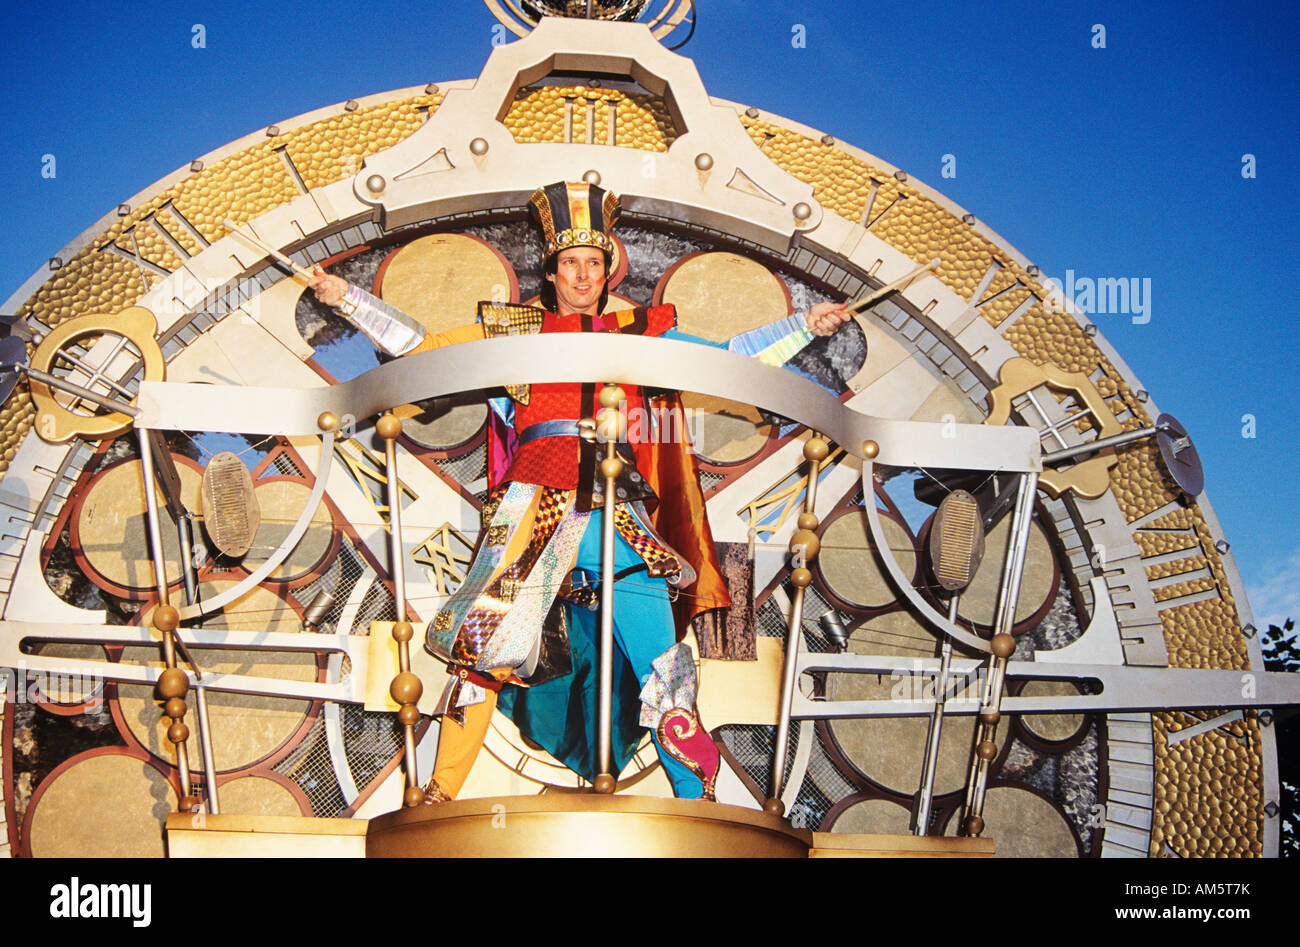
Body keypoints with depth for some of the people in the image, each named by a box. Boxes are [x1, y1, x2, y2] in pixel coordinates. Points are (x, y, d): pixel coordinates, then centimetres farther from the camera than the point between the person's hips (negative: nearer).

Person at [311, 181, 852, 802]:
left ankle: (701, 804, 4)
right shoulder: (515, 329, 19)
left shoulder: (637, 332, 21)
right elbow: (419, 346, 21)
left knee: (662, 669, -4)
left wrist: (804, 326, 18)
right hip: (535, 505, -1)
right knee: (484, 645, -10)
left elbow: (730, 358, 23)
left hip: (618, 514, 1)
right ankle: (438, 799, 0)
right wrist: (347, 298, 19)